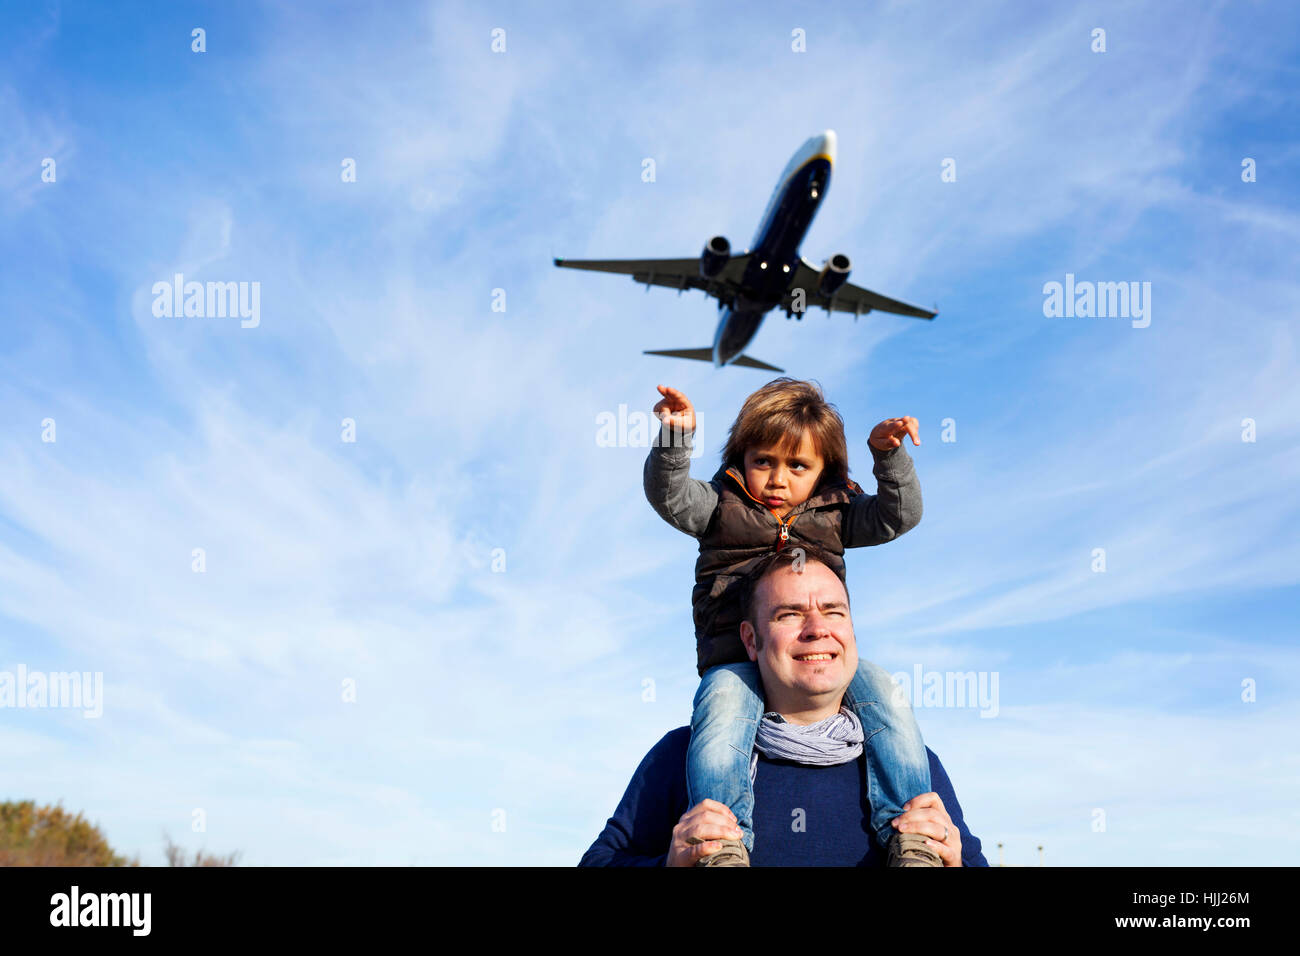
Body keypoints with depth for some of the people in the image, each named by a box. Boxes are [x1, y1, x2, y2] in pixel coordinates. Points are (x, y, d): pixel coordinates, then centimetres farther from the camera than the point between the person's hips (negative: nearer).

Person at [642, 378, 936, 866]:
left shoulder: (835, 511, 18)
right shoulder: (720, 504, 12)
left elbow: (897, 515, 10)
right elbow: (670, 496, -4)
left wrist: (889, 455, -5)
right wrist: (675, 438, -21)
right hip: (736, 657, -2)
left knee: (886, 699, -22)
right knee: (721, 715, -34)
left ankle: (909, 835, -21)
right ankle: (724, 846, -38)